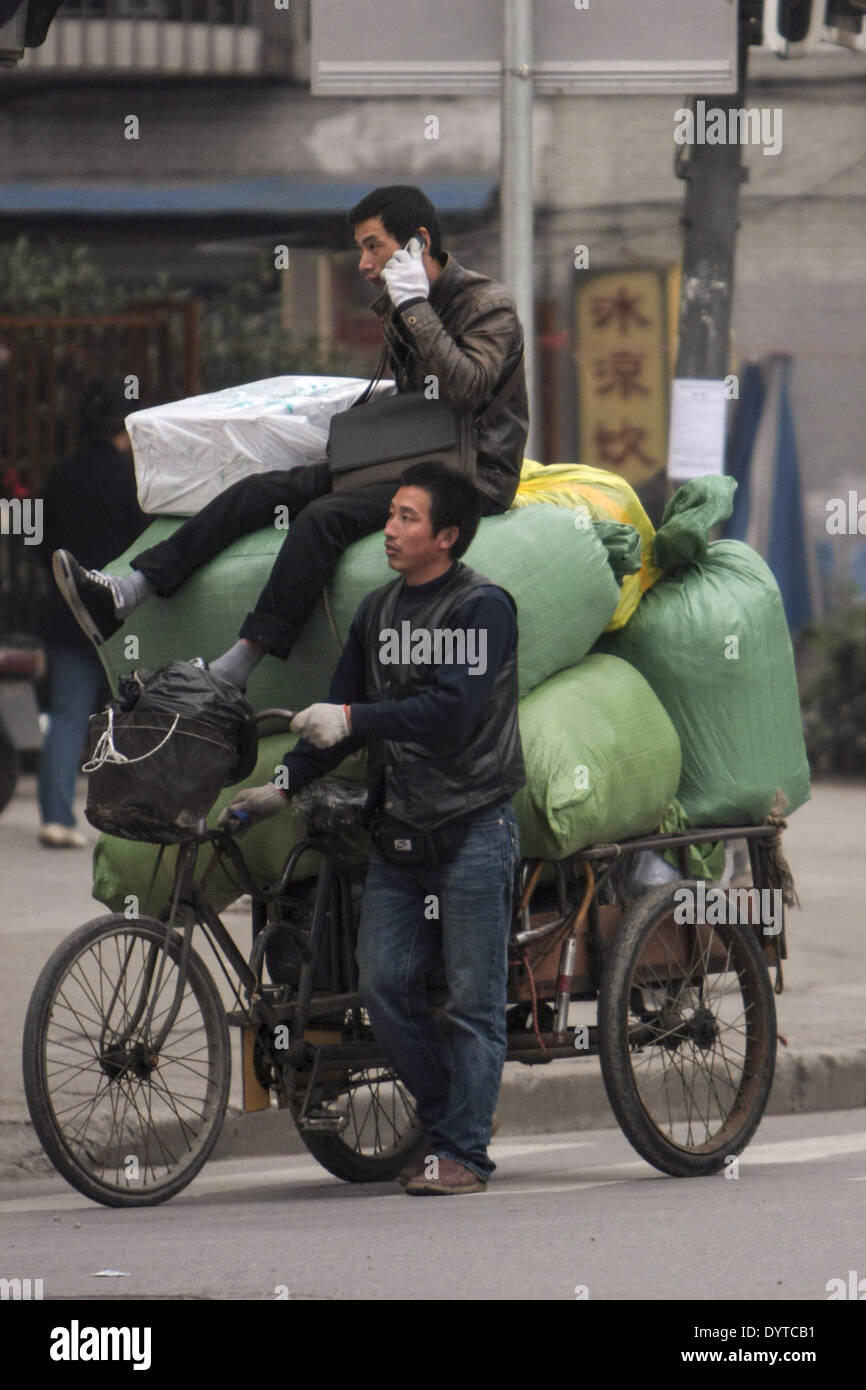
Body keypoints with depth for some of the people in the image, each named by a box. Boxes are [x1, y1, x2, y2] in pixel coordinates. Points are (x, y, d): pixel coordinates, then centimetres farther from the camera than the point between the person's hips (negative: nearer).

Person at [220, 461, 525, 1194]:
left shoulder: (483, 607, -9)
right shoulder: (378, 610, 13)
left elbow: (452, 710, -20)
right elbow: (339, 713, 18)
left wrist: (353, 719, -24)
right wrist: (283, 785, 8)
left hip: (472, 828, -7)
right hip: (398, 832, 7)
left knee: (473, 996, -3)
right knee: (384, 984, 1)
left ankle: (463, 1151, 1)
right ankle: (447, 1117, 17)